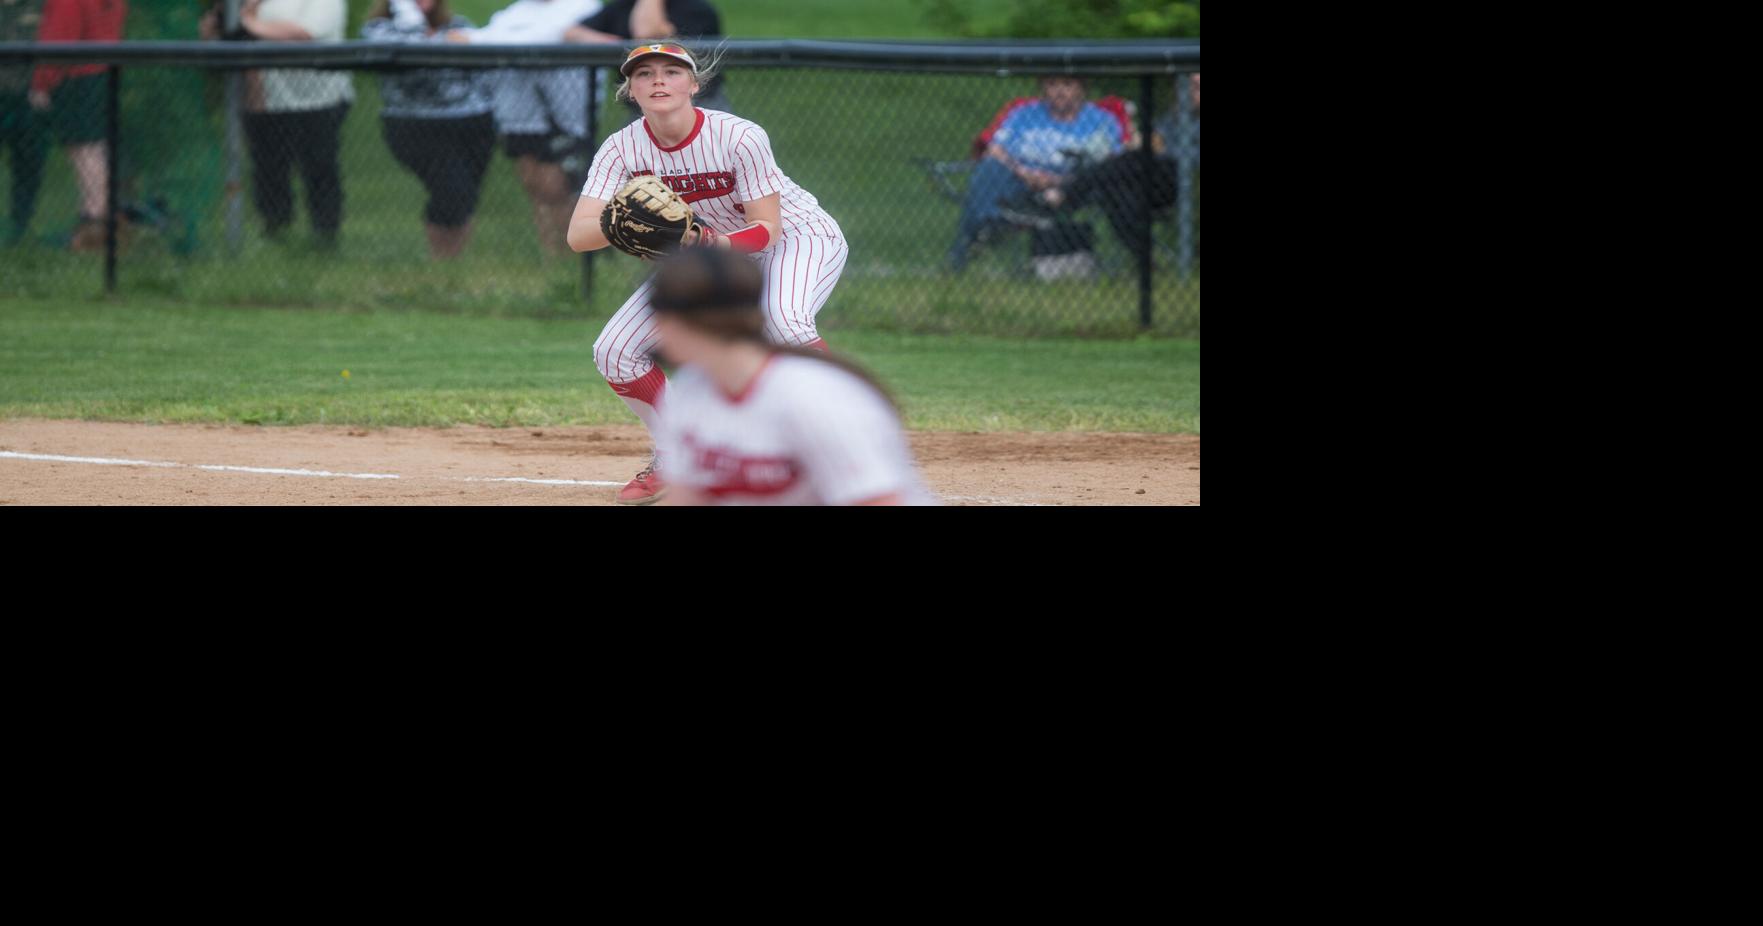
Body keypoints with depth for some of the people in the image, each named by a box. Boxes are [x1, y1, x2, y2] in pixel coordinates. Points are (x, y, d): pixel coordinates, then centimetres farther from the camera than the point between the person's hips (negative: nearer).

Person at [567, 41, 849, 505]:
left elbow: (767, 228, -26)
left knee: (783, 322, -38)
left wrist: (718, 241, -47)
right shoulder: (622, 149, -18)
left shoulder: (739, 137, -29)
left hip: (797, 236, -5)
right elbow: (577, 234, -26)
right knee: (615, 353, -8)